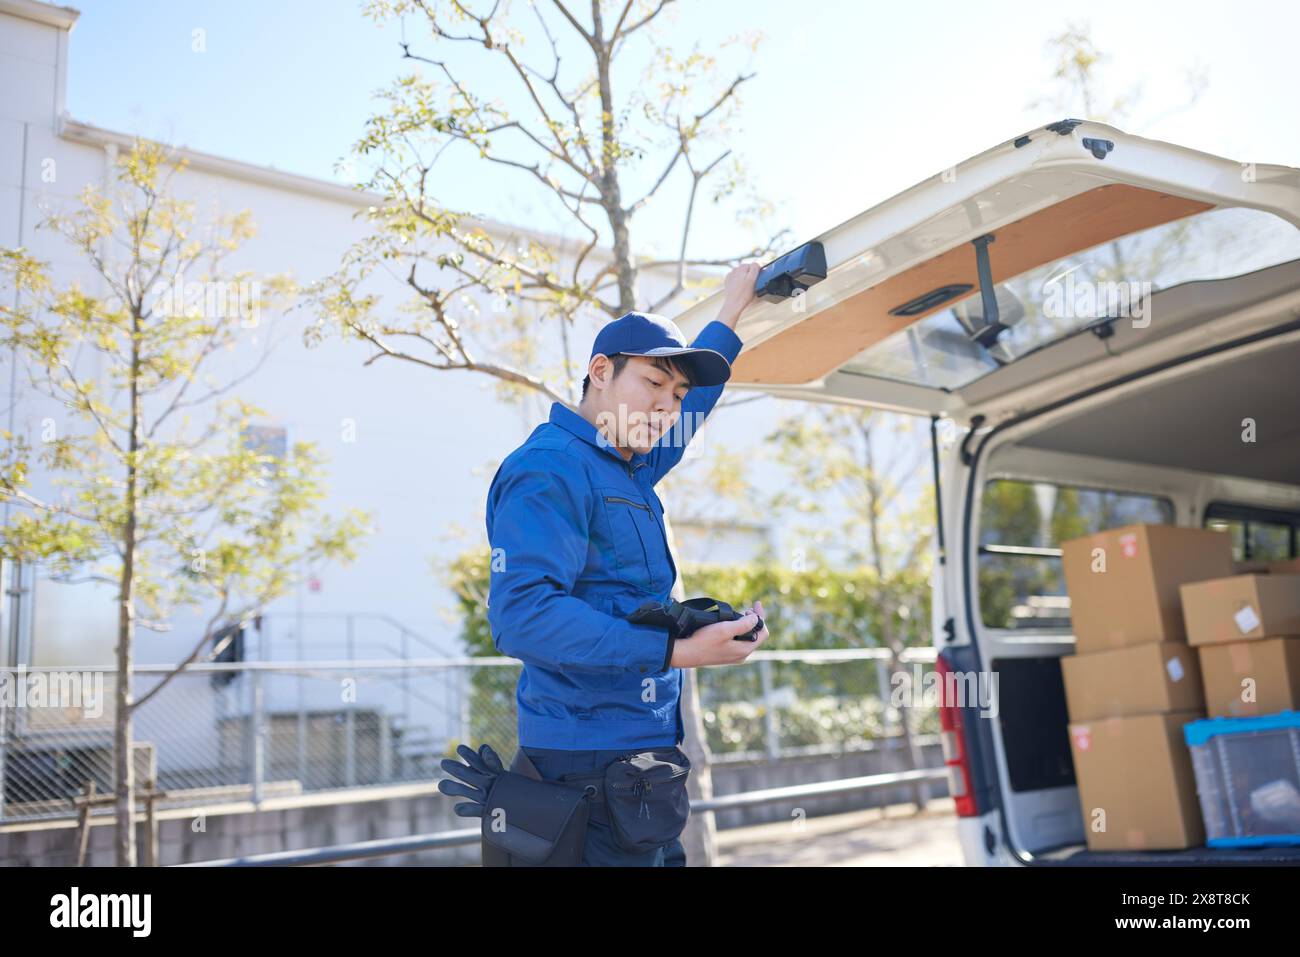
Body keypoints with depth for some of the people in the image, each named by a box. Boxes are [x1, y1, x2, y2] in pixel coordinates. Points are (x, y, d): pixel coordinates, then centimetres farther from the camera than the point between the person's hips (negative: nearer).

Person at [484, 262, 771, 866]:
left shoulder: (626, 470, 14)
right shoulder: (549, 470, -14)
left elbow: (690, 407, 34)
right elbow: (521, 614, -26)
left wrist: (731, 313, 39)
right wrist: (673, 651, -27)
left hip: (638, 754, 9)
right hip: (591, 759, -9)